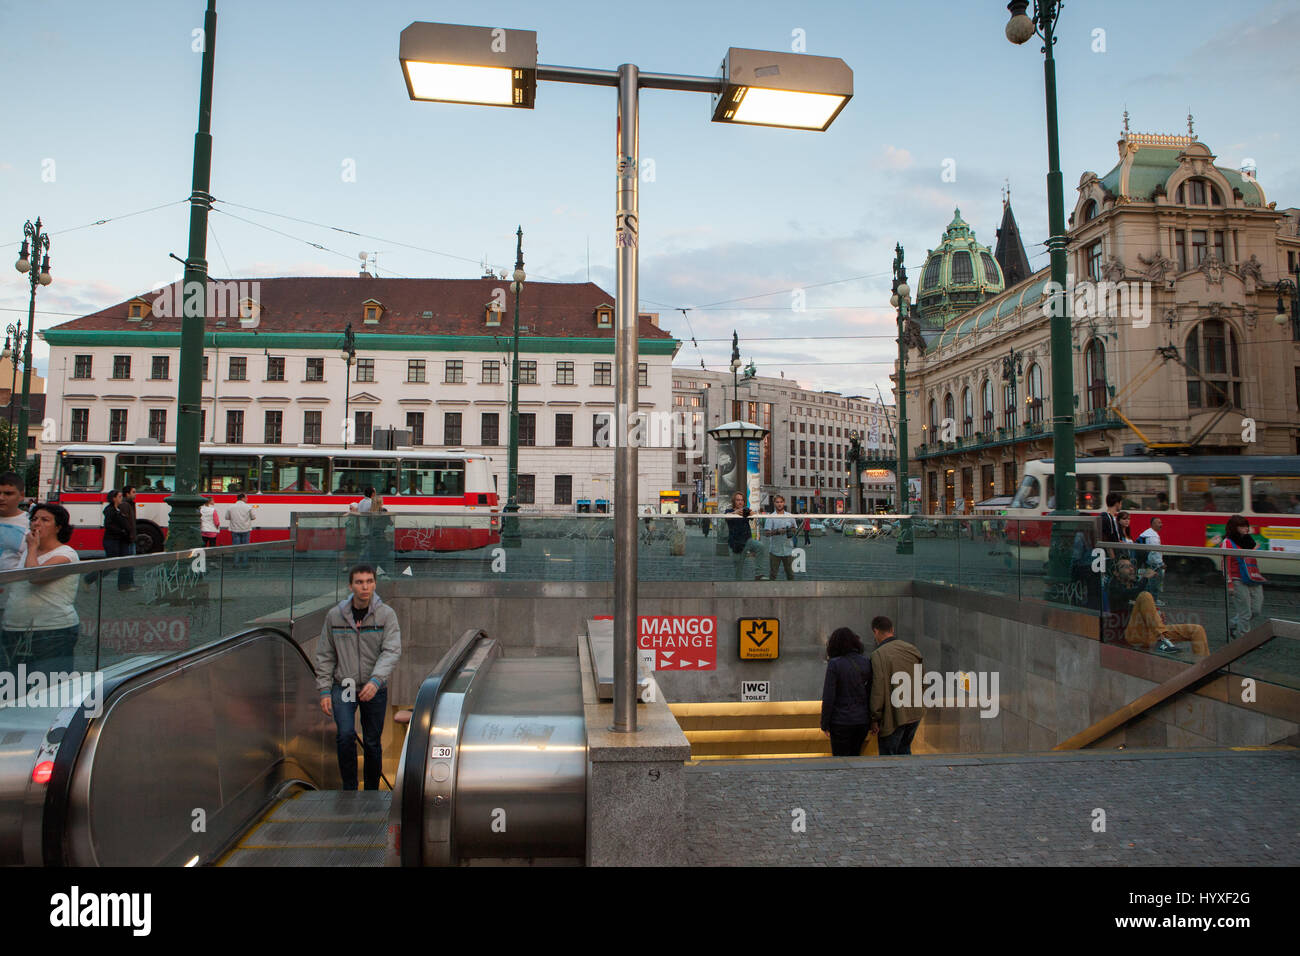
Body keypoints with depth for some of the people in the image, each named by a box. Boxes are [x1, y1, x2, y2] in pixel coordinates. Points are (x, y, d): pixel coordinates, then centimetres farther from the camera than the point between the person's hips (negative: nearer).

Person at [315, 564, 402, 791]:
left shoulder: (386, 614, -7)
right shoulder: (334, 615, -2)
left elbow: (392, 651, -17)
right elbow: (324, 656, 4)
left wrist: (376, 680, -31)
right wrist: (324, 690, -1)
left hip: (374, 689, 0)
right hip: (343, 687, 0)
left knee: (373, 743, 8)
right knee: (345, 734, -18)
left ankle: (372, 792, 26)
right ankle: (349, 788, 0)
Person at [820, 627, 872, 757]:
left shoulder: (834, 664, -13)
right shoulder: (866, 663, 1)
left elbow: (828, 697, -14)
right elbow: (871, 693, 5)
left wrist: (825, 724, -4)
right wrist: (871, 719, 16)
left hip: (841, 721, -5)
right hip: (862, 720, 5)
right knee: (855, 757, 20)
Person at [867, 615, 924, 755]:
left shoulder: (878, 654, -16)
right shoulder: (912, 649, 5)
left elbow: (878, 690, -18)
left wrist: (874, 719, -9)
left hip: (894, 717, -7)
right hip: (915, 713, 7)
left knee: (887, 756, 6)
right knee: (904, 750, 23)